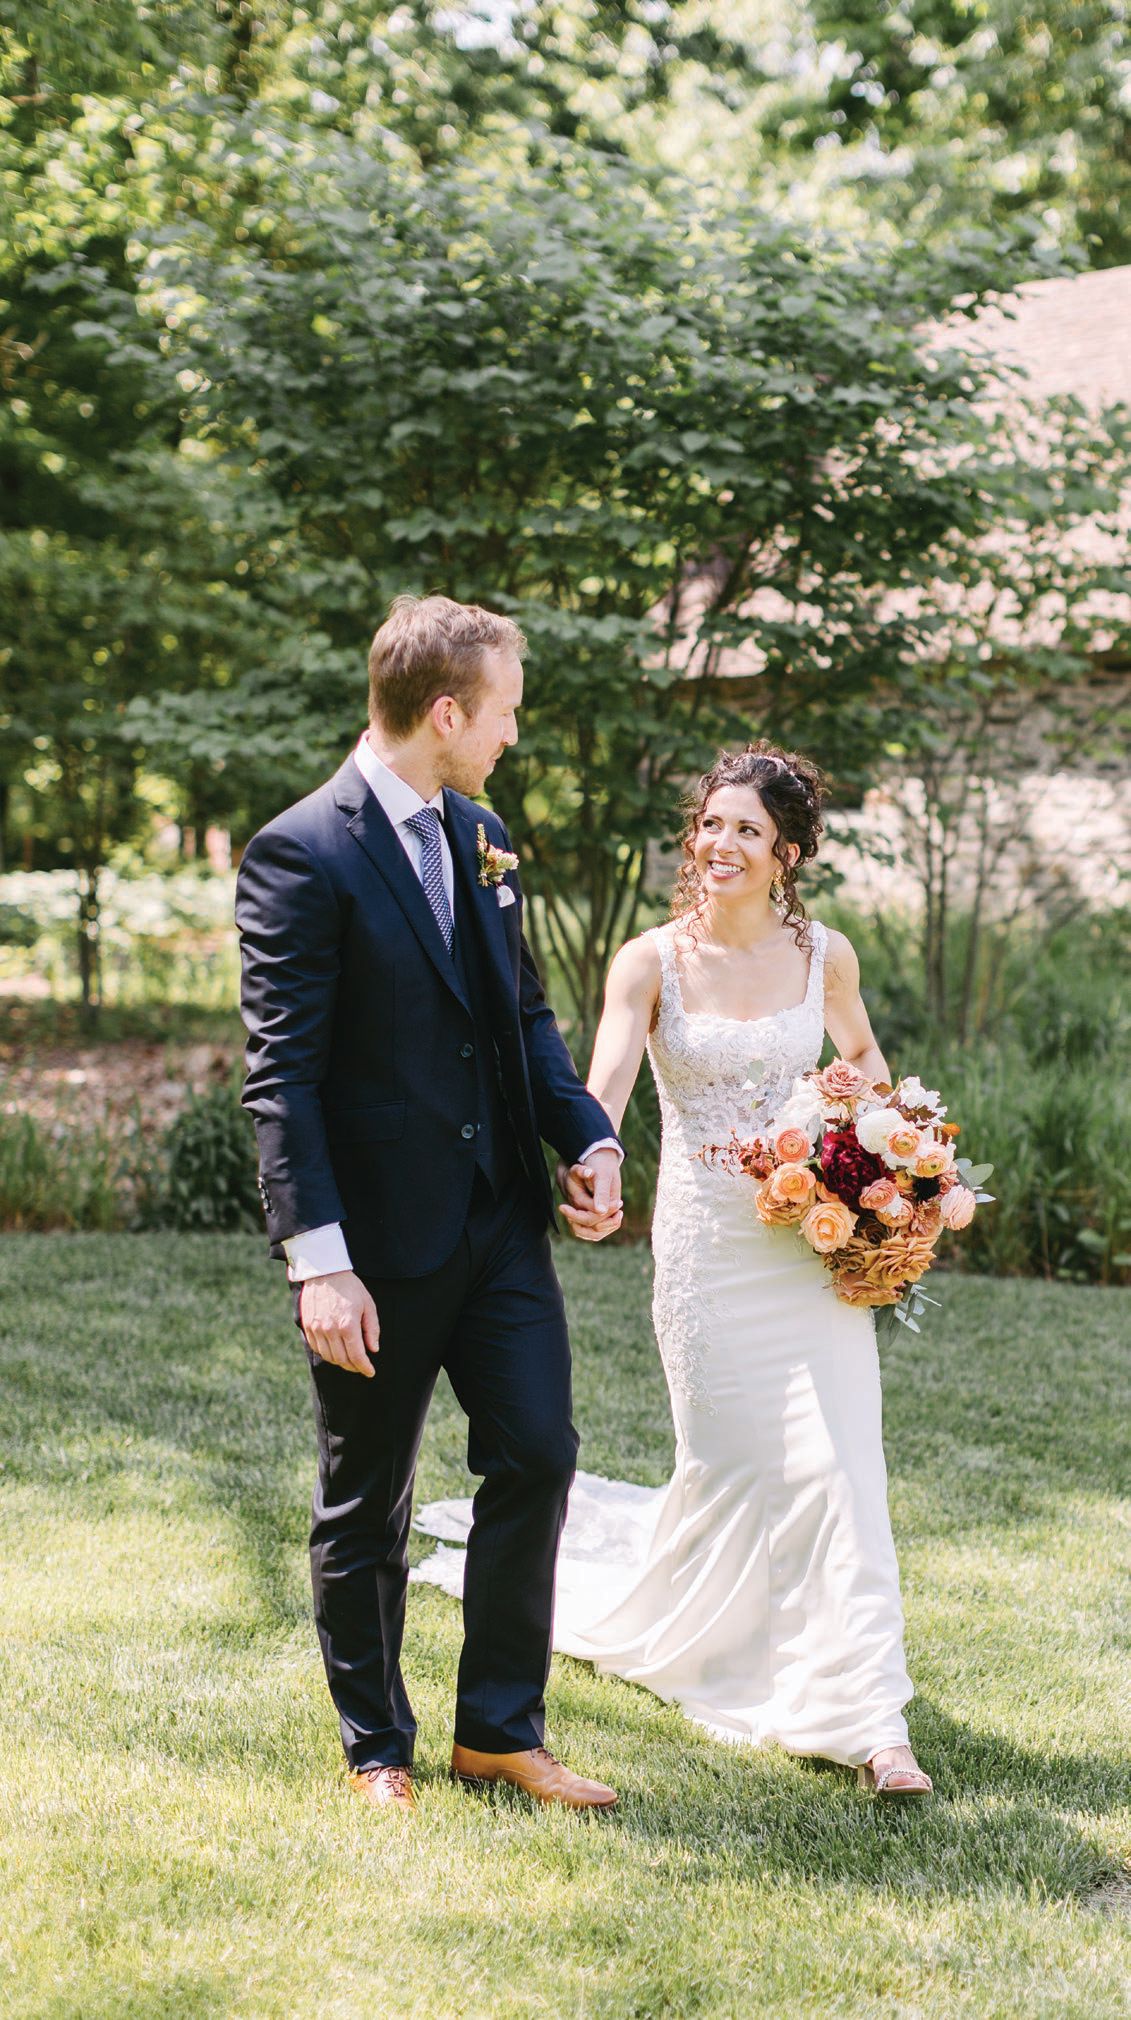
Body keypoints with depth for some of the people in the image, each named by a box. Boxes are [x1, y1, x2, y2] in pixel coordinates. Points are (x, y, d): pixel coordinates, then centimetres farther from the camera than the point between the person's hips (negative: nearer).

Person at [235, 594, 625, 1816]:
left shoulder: (479, 839, 9)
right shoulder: (301, 856, -16)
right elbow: (281, 1075, -18)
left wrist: (588, 1135, 2)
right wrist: (319, 1260, -23)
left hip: (501, 1218, 7)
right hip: (379, 1240, -7)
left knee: (536, 1456, 3)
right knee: (365, 1506, 8)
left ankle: (500, 1730, 17)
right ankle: (377, 1750, 24)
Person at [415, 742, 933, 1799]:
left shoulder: (825, 954, 1)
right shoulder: (652, 960, -7)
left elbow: (861, 1054, 21)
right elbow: (603, 1087, -20)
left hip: (816, 1238, 2)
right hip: (705, 1244, -1)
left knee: (835, 1462, -5)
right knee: (727, 1464, 5)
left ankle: (866, 1719, 2)